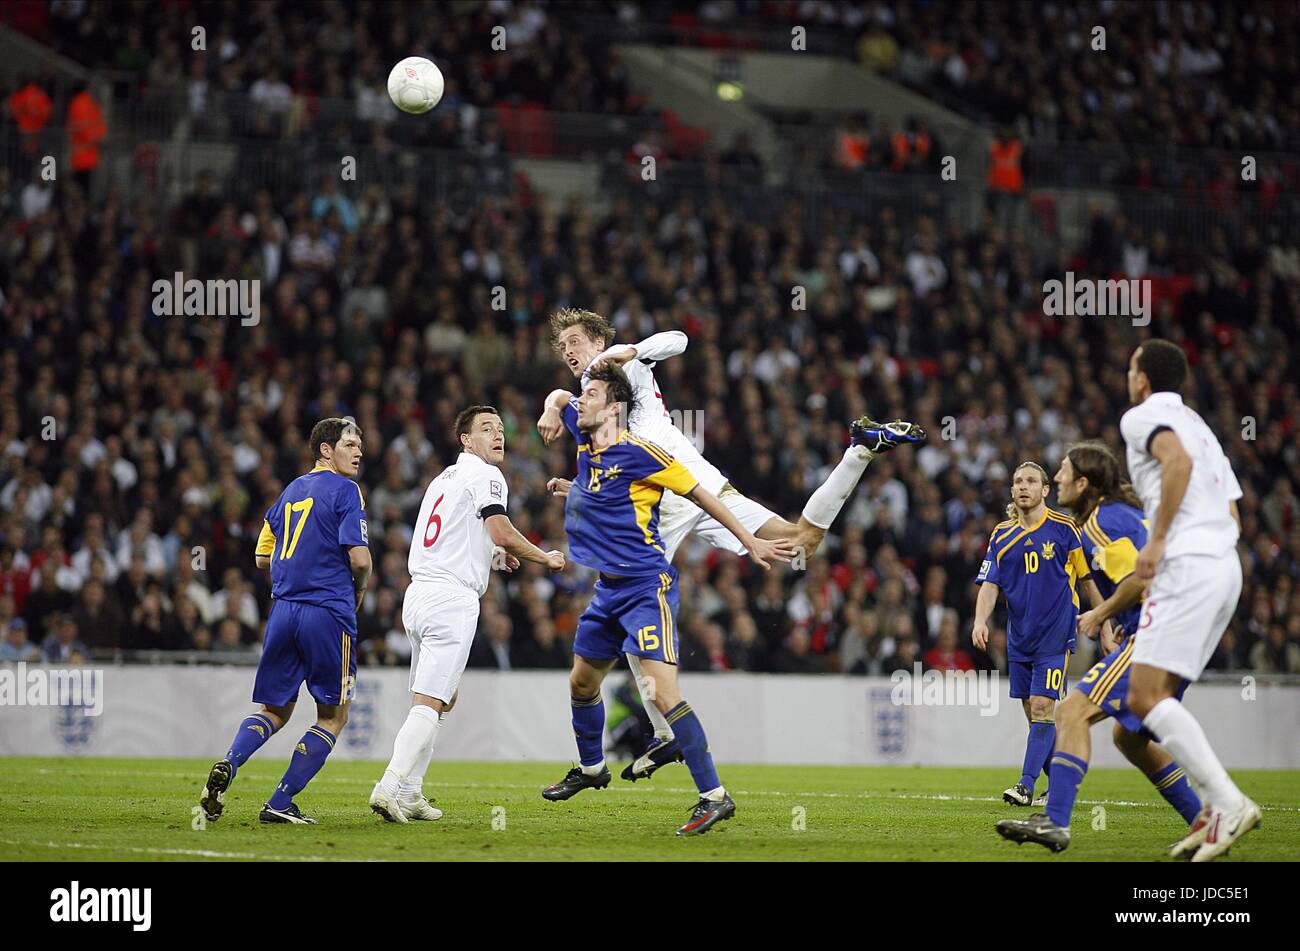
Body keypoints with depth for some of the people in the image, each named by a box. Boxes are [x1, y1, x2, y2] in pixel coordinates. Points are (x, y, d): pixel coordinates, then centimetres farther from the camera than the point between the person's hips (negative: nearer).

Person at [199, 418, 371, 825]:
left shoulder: (292, 490, 17)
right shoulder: (344, 490, -5)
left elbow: (263, 556, 21)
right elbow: (359, 558, -13)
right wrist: (359, 591, 7)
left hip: (283, 608, 6)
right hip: (328, 612, -6)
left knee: (274, 710, 15)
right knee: (333, 715, 6)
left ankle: (227, 765, -13)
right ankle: (280, 802, -3)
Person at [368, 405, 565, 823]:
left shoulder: (443, 478, 23)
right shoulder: (485, 476, -4)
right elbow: (501, 532, -15)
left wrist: (492, 554, 25)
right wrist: (546, 558, -1)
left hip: (418, 594, 9)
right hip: (451, 597, -9)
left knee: (443, 697, 17)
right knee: (430, 703, -12)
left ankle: (409, 792, 14)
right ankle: (391, 786, -21)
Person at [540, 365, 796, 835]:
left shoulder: (637, 452, -16)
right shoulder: (586, 447, 6)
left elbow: (700, 494, -9)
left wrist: (749, 541, -7)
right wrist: (569, 489, 19)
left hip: (647, 588, -9)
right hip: (608, 588, 9)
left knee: (662, 693, -19)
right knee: (581, 681, 21)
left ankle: (714, 796, -16)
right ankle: (591, 768, 46)